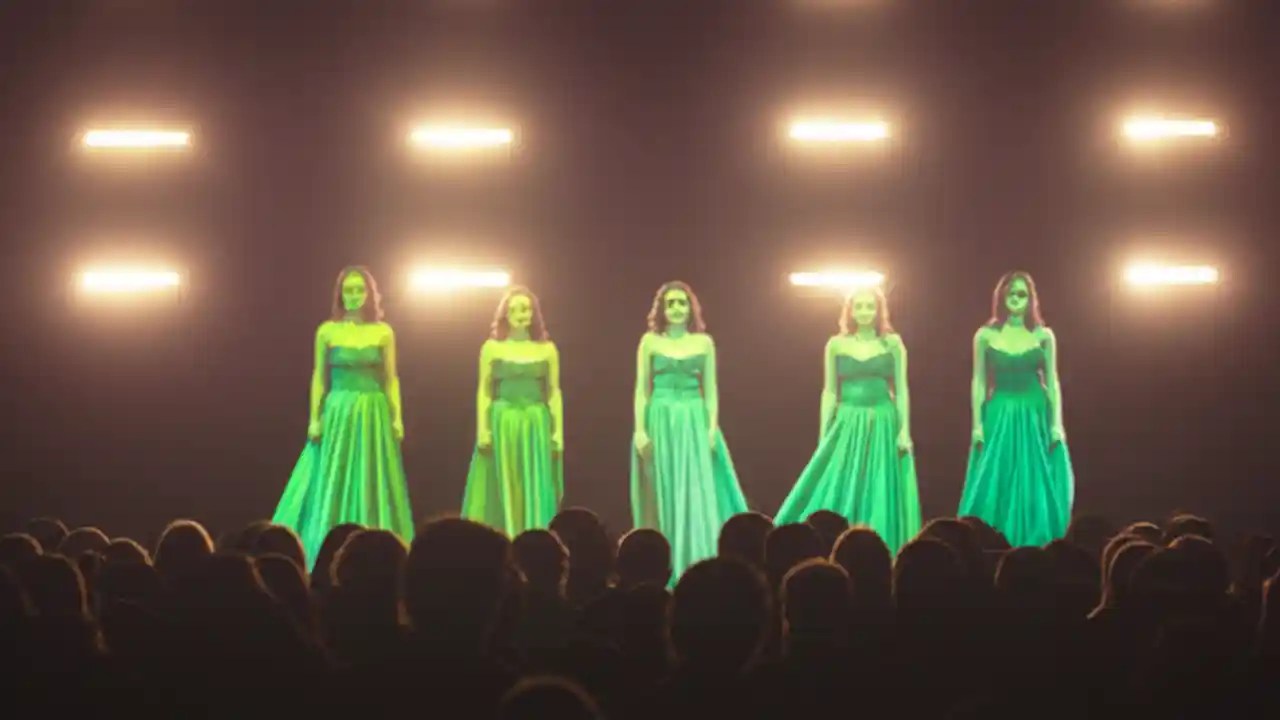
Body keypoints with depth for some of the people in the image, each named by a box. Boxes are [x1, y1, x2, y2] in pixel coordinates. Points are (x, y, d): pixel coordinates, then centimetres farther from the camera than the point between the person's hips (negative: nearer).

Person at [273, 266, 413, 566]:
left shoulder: (384, 332, 4)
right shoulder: (327, 331, 3)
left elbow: (391, 379, 5)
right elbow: (319, 378, 4)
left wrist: (397, 417, -3)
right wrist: (315, 418, -2)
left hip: (374, 415, 0)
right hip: (337, 413, 0)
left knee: (372, 485, 2)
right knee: (332, 483, -1)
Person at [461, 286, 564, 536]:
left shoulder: (547, 349, 8)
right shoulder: (492, 348, 4)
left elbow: (554, 393, 8)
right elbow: (484, 392, 3)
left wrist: (558, 431, 3)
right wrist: (482, 428, -5)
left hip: (536, 424, 1)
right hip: (502, 423, -1)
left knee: (536, 491, 0)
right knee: (503, 490, -1)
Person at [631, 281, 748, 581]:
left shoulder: (704, 343, 7)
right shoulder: (650, 342, 4)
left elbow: (711, 391, 8)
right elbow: (641, 390, 3)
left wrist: (712, 428, -2)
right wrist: (640, 429, -6)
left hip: (695, 422, 1)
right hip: (660, 422, -1)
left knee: (697, 493, -3)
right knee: (664, 494, 0)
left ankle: (697, 566, 1)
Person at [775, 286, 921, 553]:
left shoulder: (892, 343, 3)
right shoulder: (836, 345, 5)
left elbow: (901, 389, 1)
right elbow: (829, 392, 8)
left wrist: (904, 429, -7)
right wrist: (823, 434, 4)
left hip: (883, 424, -1)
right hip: (847, 425, 1)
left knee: (880, 496, -1)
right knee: (837, 495, -2)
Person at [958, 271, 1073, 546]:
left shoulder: (1044, 335, 5)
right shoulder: (986, 335, 4)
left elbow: (1052, 382, 5)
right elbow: (979, 382, 5)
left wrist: (1057, 423, -2)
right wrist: (977, 423, -2)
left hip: (1035, 416, 1)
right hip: (999, 416, 0)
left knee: (1036, 487, 0)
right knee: (996, 487, -2)